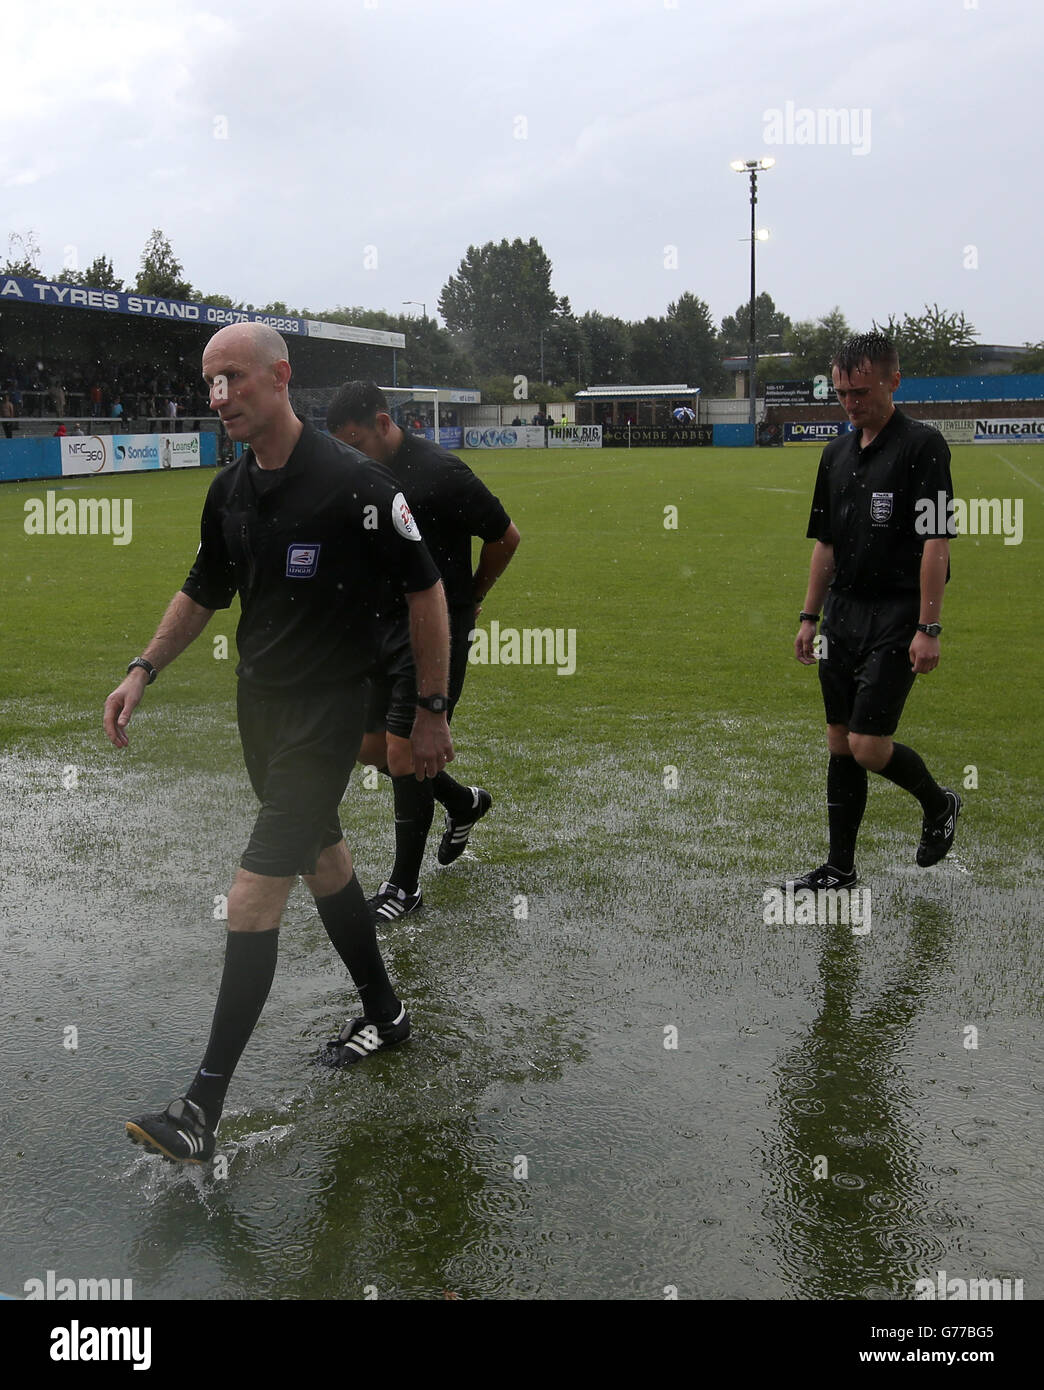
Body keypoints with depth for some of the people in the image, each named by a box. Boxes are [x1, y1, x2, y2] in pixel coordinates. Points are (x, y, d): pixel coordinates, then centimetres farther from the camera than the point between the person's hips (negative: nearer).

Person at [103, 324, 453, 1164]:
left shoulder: (353, 483, -18)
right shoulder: (230, 492, 4)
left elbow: (425, 589, -12)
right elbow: (204, 592, 18)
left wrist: (432, 710, -9)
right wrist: (143, 670, 8)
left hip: (328, 708, -8)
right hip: (260, 701, 8)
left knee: (254, 896, -10)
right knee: (322, 857, 20)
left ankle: (205, 1106, -3)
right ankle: (384, 1013, 40)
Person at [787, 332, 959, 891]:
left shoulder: (922, 445, -10)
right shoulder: (837, 453, 12)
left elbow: (935, 541, -15)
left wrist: (928, 628, -19)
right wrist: (809, 616, 14)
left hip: (895, 618, -7)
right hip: (843, 614, 7)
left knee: (869, 747, -10)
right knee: (840, 744, 10)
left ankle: (939, 803, 20)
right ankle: (840, 867, 19)